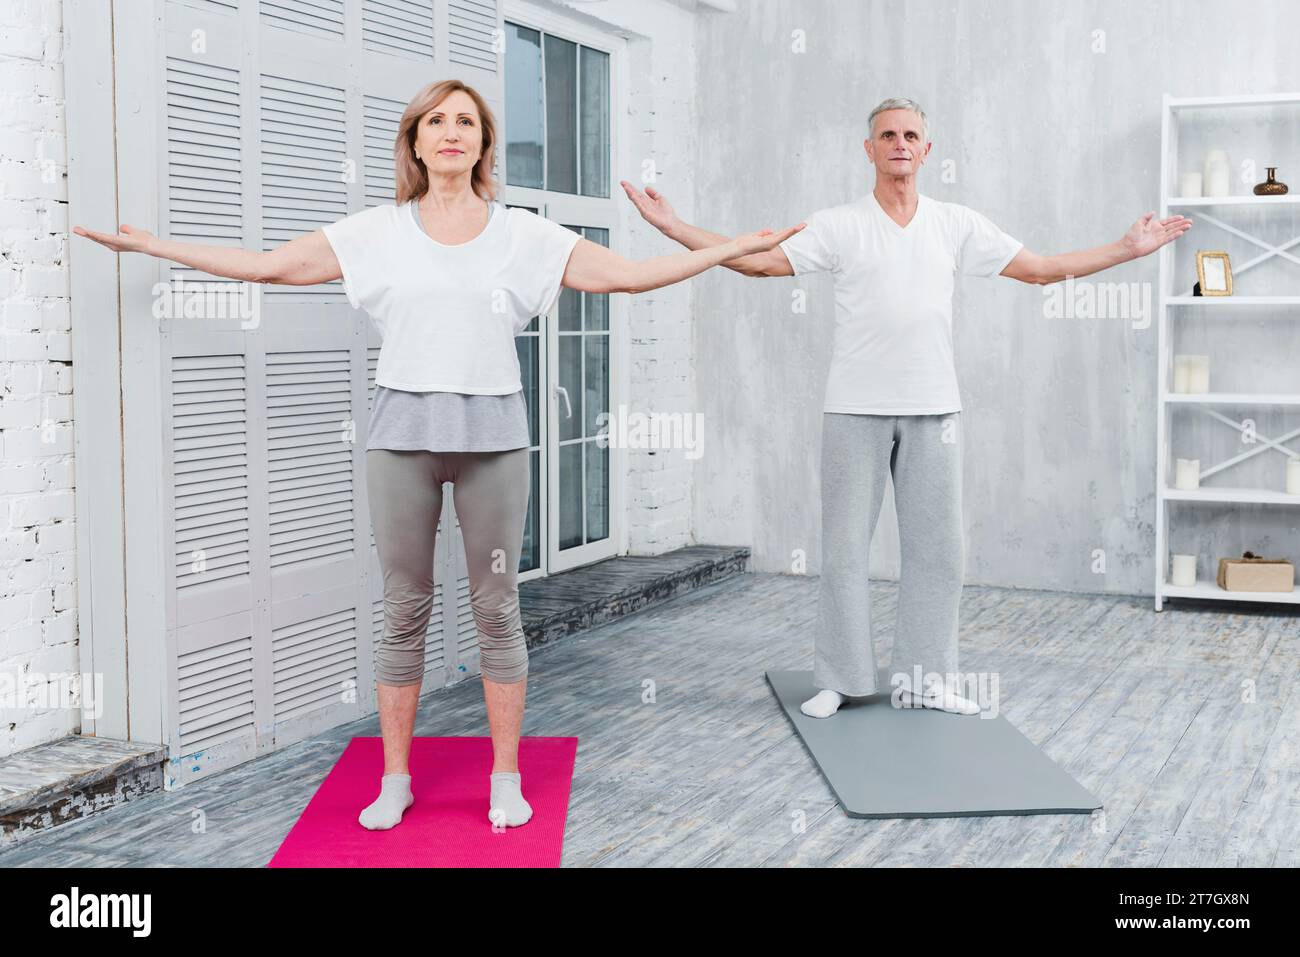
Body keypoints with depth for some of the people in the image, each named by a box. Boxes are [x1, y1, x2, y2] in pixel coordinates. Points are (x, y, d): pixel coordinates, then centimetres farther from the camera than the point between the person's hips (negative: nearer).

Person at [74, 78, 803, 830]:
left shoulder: (525, 234, 6)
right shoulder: (378, 232, 6)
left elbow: (631, 274, 3)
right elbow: (267, 266, 7)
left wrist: (740, 247, 0)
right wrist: (147, 244, 6)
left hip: (493, 433, 0)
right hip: (404, 431, 0)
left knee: (497, 608, 4)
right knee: (405, 610, 7)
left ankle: (507, 779, 18)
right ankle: (395, 780, 20)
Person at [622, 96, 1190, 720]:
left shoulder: (958, 225, 9)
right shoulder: (838, 225, 1)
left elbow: (1041, 269, 10)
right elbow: (757, 261, -4)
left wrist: (1128, 248, 5)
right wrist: (670, 225, -12)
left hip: (933, 409, 3)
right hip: (856, 410, -2)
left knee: (936, 547, 6)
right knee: (844, 546, 2)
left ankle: (927, 679, 18)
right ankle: (838, 680, 13)